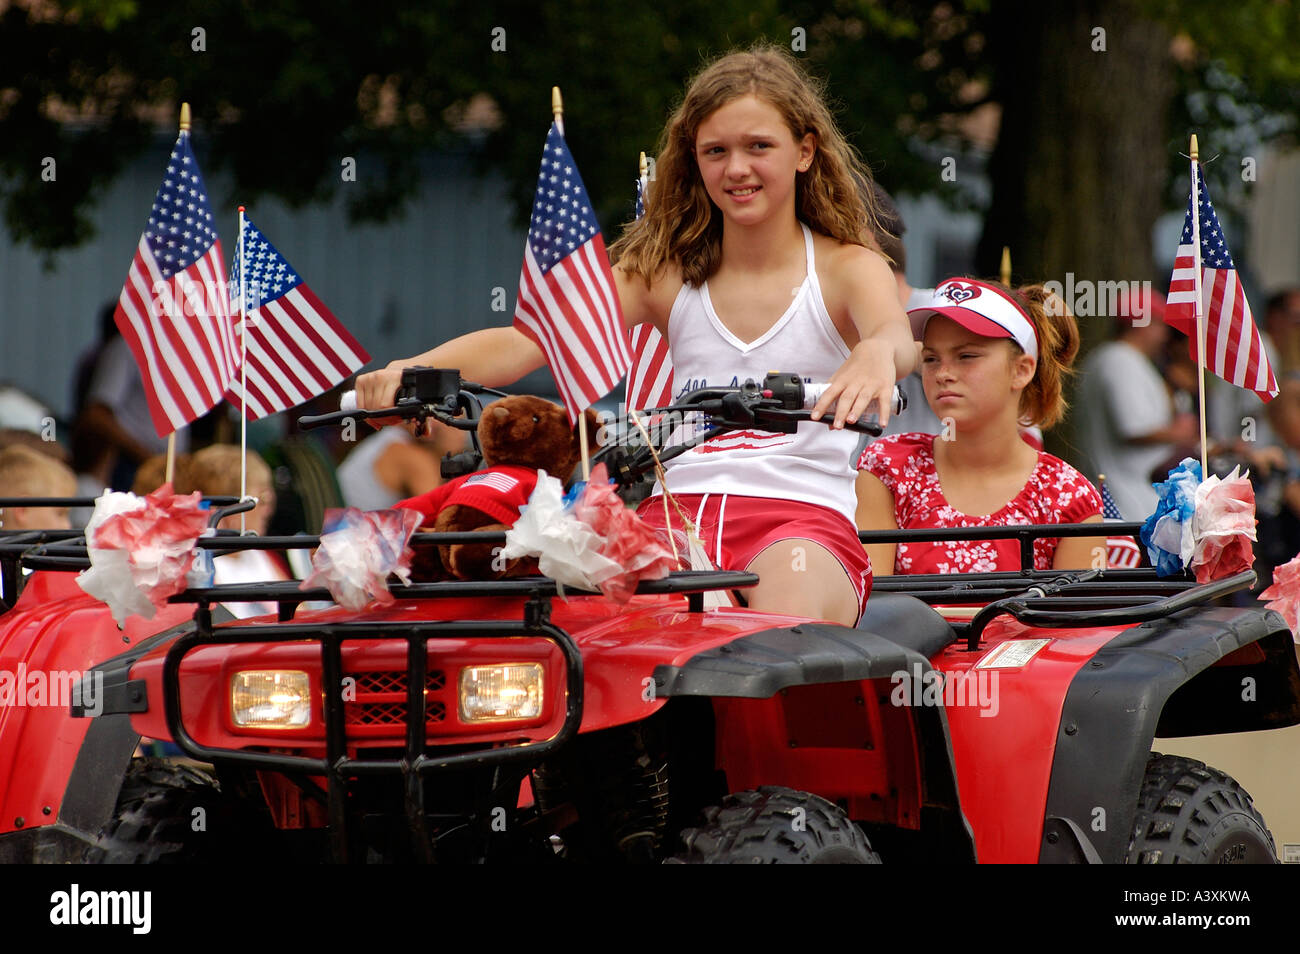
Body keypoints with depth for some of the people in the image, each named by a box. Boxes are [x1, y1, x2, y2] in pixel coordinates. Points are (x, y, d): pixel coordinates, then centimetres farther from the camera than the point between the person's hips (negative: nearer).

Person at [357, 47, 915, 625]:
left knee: (786, 610, -37)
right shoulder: (665, 269, 13)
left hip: (803, 515, -2)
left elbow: (896, 336, -19)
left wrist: (878, 354, -47)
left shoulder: (846, 267, 5)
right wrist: (414, 368, -21)